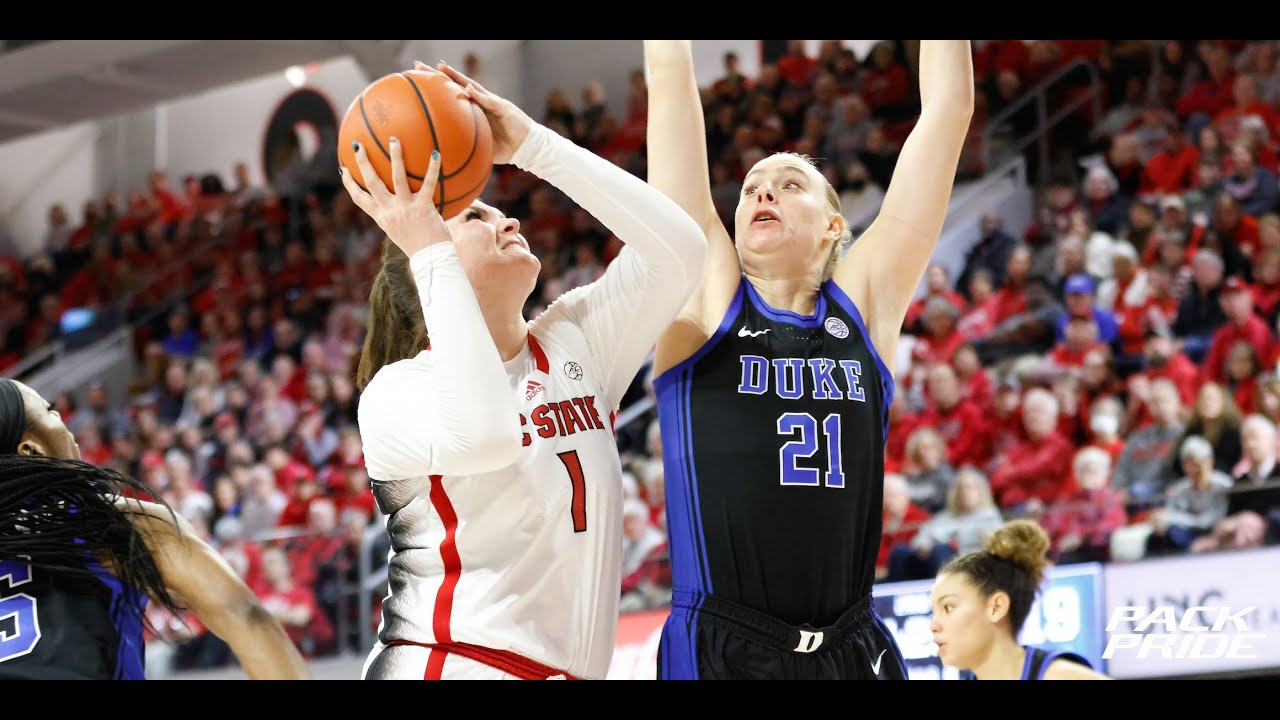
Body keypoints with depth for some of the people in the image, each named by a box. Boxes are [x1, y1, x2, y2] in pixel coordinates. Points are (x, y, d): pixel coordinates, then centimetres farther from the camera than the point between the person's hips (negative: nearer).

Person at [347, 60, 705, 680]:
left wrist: (530, 143, -6)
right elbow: (482, 432, -29)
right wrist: (432, 253, -21)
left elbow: (676, 247, -3)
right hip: (452, 663, -6)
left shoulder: (574, 341, 10)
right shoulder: (396, 391, -6)